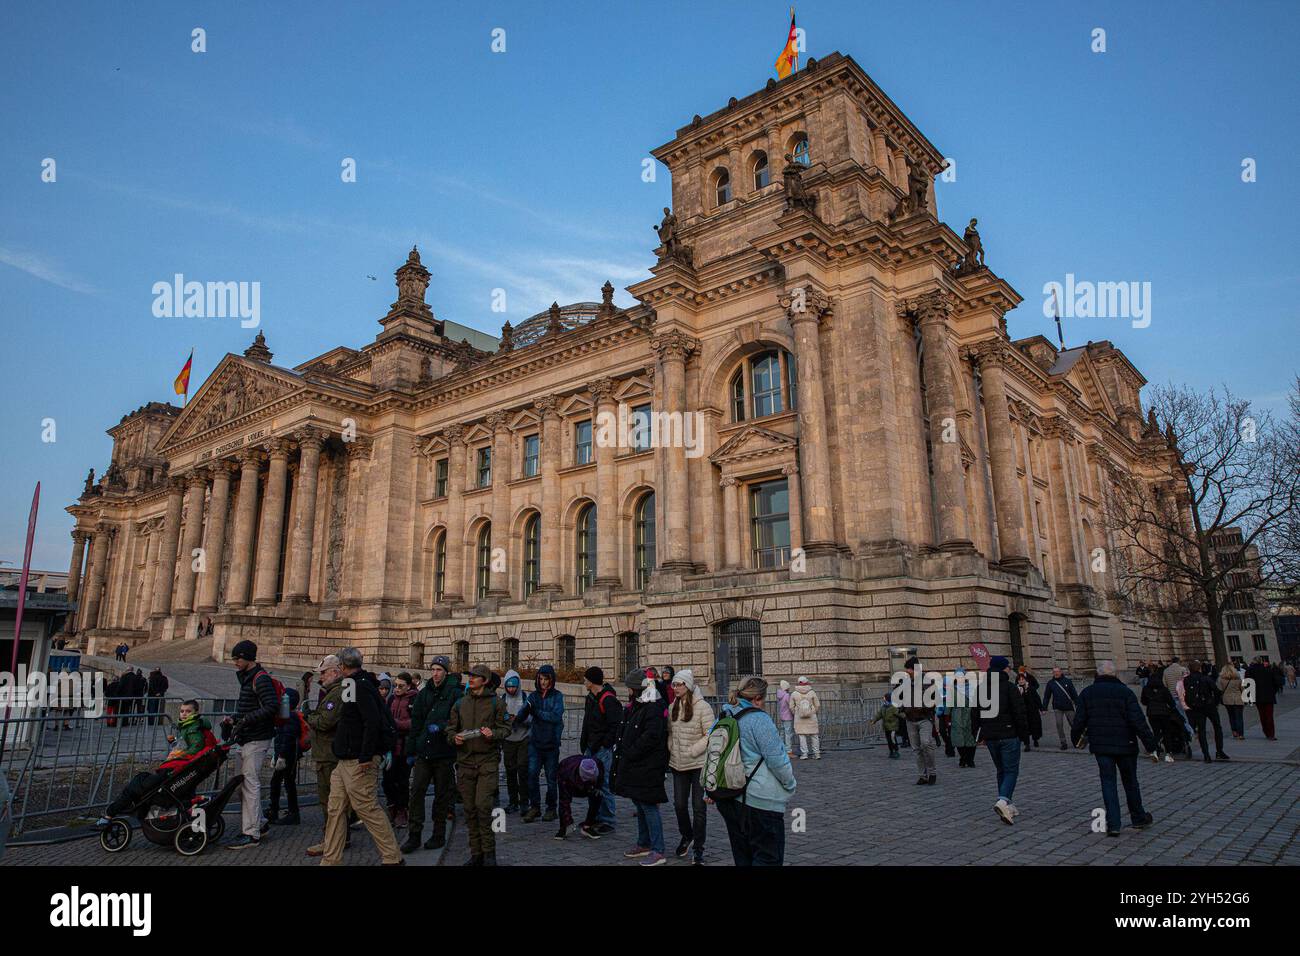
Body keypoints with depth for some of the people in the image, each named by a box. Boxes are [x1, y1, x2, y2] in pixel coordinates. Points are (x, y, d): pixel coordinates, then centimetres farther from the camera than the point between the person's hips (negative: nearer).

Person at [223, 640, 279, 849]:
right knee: (246, 783, 16)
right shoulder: (247, 677, 18)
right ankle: (259, 824, 27)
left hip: (257, 739, -10)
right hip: (247, 739, 10)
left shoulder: (260, 679, -15)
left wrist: (245, 720, -23)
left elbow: (272, 706, -25)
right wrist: (235, 720, 9)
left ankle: (251, 834, -3)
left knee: (250, 784, -8)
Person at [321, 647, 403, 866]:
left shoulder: (360, 686, -15)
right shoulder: (353, 685, 15)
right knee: (335, 809, 11)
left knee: (367, 809, -5)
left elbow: (373, 722, -25)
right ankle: (330, 860, 19)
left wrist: (365, 757, -25)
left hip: (359, 763, -10)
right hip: (345, 761, 10)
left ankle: (392, 858, 4)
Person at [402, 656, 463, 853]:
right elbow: (415, 724, 12)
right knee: (416, 791, -1)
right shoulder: (423, 694, 10)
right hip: (423, 752, 4)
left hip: (444, 753, -4)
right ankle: (414, 835, 7)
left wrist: (440, 727, -25)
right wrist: (411, 751, 12)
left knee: (442, 794, 7)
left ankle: (438, 835, 21)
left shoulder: (455, 694, -6)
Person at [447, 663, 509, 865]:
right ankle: (476, 853, 19)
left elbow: (505, 728, 2)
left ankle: (489, 853, 4)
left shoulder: (496, 702, 2)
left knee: (483, 806, -11)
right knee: (470, 809, 7)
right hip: (465, 761, 4)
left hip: (487, 760, -4)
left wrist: (493, 734, -18)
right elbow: (450, 728, 15)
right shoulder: (460, 703, 11)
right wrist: (454, 737, -6)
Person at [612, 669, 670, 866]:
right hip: (636, 765, 10)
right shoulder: (638, 705, 13)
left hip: (648, 766, -10)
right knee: (640, 805, 17)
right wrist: (623, 752, 8)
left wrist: (629, 753, -18)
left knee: (648, 806, -5)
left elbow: (651, 737, -24)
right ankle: (644, 844, 29)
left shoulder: (653, 709, -18)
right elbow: (628, 733, 20)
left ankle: (658, 851, 2)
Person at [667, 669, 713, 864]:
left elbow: (710, 735, -14)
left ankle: (698, 848, 17)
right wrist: (671, 749, 1)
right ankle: (686, 836, 37)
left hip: (698, 764, -5)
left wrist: (691, 751, -17)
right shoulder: (672, 707, 5)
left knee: (698, 806, 3)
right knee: (679, 804, 12)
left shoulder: (702, 707, -13)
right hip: (678, 764, 5)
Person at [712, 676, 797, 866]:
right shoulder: (759, 719, -17)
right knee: (769, 857, 2)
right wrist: (790, 785, 0)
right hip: (759, 800, -8)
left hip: (729, 800, 8)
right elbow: (777, 759, -16)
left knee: (743, 856, 19)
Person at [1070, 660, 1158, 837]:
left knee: (1108, 782, 5)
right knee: (1130, 782, 16)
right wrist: (1150, 745, -9)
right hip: (1125, 745, -1)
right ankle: (1138, 818, 30)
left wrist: (1075, 739, 19)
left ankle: (1113, 824, -1)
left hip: (1100, 746, 1)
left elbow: (1079, 721, 4)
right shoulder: (1125, 692, -8)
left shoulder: (1087, 693, 1)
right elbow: (1138, 721, -13)